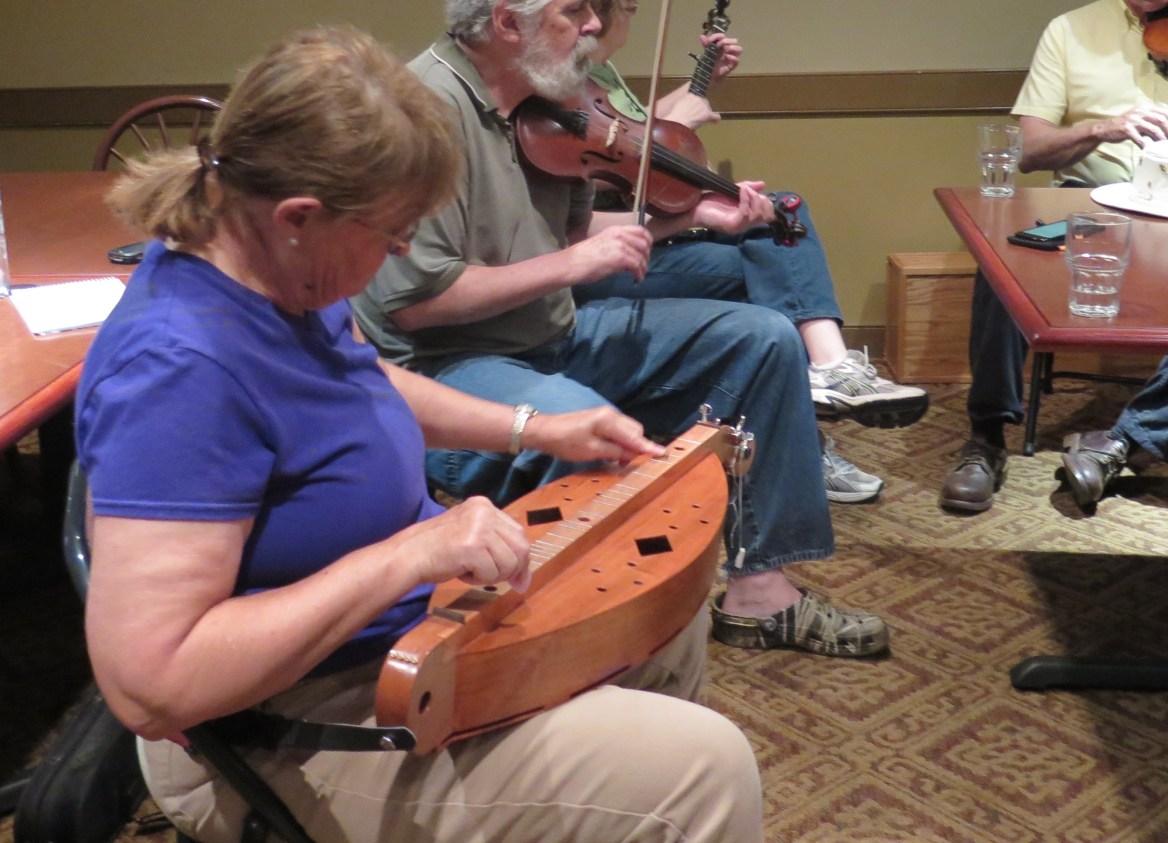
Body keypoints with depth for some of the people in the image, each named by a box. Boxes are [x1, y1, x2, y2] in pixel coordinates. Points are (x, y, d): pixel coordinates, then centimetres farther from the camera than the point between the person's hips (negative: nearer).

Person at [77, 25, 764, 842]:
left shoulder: (277, 268, -4)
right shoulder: (180, 366, -33)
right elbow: (151, 686, -35)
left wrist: (536, 429, 8)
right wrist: (408, 553, -35)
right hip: (305, 732, -9)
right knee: (707, 770, -14)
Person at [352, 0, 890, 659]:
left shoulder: (544, 107, 4)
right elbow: (415, 300, -26)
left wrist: (691, 215, 7)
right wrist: (571, 265, -21)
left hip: (555, 336, 9)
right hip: (446, 365, -9)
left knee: (764, 337, 3)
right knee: (589, 427, -41)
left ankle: (758, 585, 8)